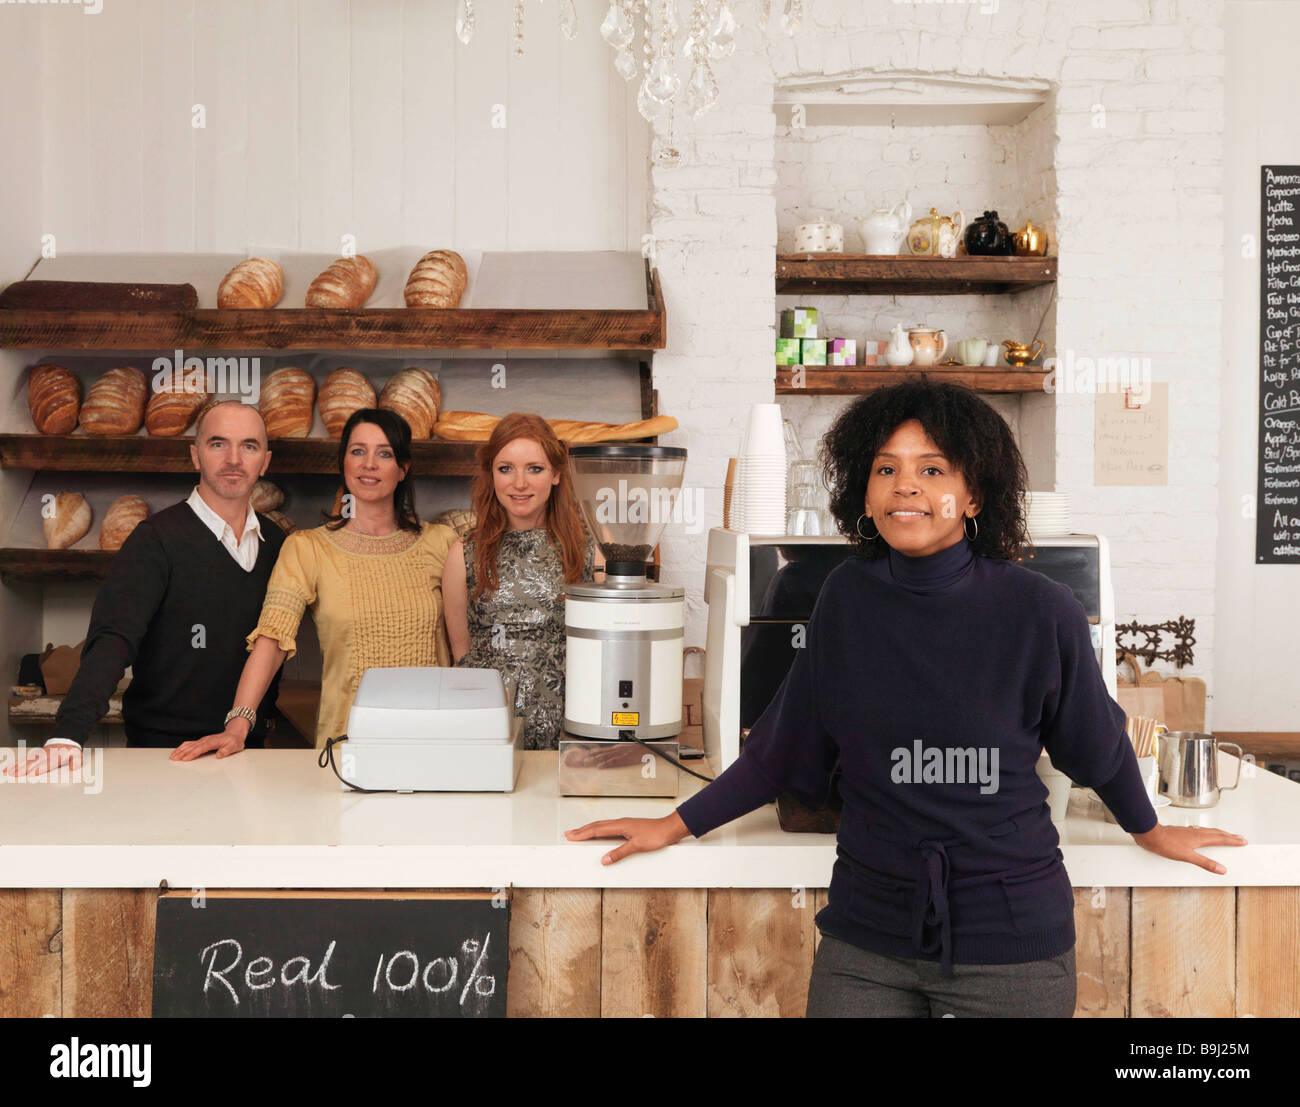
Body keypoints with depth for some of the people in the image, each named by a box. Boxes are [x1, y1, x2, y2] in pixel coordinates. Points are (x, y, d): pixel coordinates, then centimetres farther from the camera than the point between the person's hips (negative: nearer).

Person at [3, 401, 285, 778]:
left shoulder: (277, 542, 5)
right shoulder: (157, 539, -11)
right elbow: (113, 638, -22)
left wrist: (262, 704, 9)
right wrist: (69, 733, -33)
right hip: (163, 746, -4)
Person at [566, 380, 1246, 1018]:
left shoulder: (1039, 612, -10)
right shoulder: (848, 598, -2)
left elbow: (1096, 745, 8)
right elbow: (787, 742, 9)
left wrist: (1148, 830, 22)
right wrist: (677, 825, 12)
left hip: (1010, 942, -2)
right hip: (867, 938, 2)